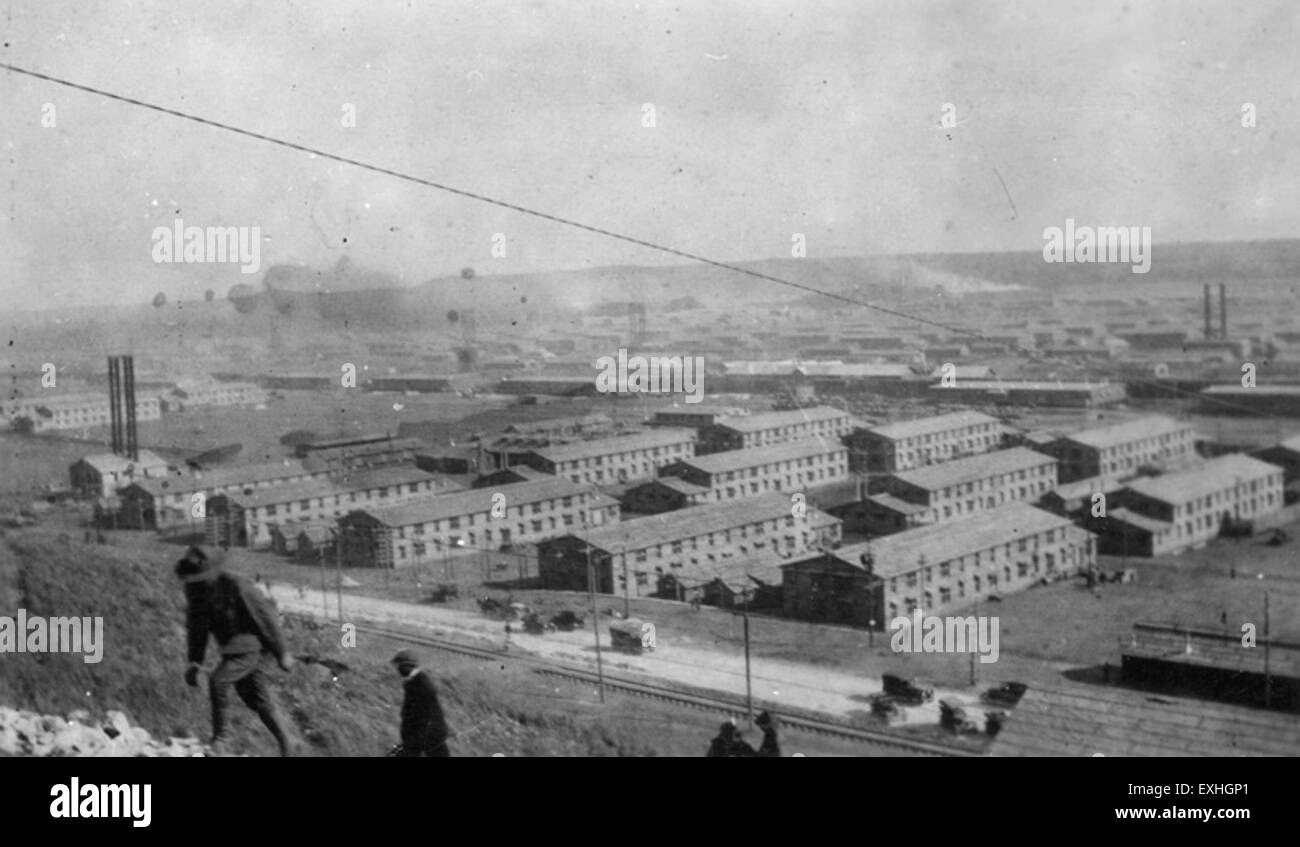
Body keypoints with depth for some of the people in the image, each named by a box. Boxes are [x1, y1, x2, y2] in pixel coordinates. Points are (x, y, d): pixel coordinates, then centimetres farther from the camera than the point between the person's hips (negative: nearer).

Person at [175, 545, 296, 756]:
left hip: (252, 648, -7)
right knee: (260, 702, 10)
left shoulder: (236, 586, -23)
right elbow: (196, 626, 10)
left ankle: (220, 736, -9)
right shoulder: (194, 589, -3)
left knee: (218, 680, -24)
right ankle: (287, 748, 20)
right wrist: (195, 662, 3)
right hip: (231, 650, 7)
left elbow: (266, 617, -16)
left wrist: (281, 653, -11)